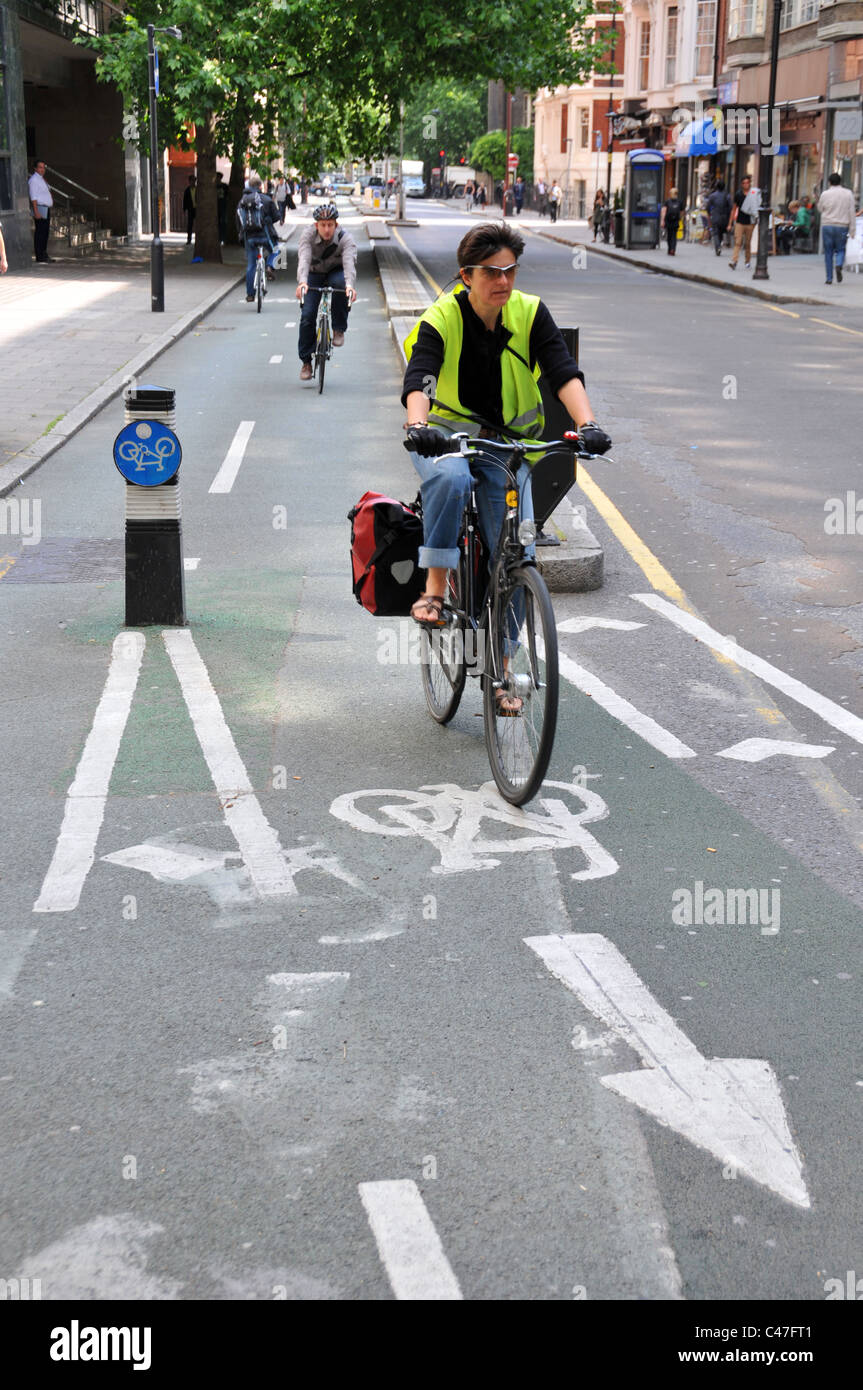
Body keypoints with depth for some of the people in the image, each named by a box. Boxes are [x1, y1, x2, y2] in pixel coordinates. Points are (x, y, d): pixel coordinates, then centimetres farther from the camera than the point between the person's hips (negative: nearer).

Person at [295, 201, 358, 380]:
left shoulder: (345, 238, -24)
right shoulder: (308, 236, -22)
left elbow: (349, 262, -40)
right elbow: (304, 259, -37)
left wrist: (350, 285, -59)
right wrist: (302, 282, -56)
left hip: (336, 273, -1)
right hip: (314, 276, 1)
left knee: (340, 282, -38)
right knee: (307, 316, -14)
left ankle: (339, 329, -18)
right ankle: (306, 362, 3)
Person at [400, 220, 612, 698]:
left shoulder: (530, 314, -8)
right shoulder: (441, 320, -15)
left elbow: (563, 372, -18)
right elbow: (417, 379, -30)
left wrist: (587, 424, -36)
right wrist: (417, 425, -51)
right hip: (444, 434, -2)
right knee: (449, 479, -40)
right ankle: (435, 586, -28)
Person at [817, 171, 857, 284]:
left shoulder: (825, 194, -2)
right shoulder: (848, 193, 1)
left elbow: (820, 209, 13)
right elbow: (852, 213, -1)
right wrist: (852, 230, 1)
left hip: (827, 225, 0)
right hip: (842, 227, 0)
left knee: (828, 252, 7)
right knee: (841, 250, 12)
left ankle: (829, 278, 5)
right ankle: (839, 265, -19)